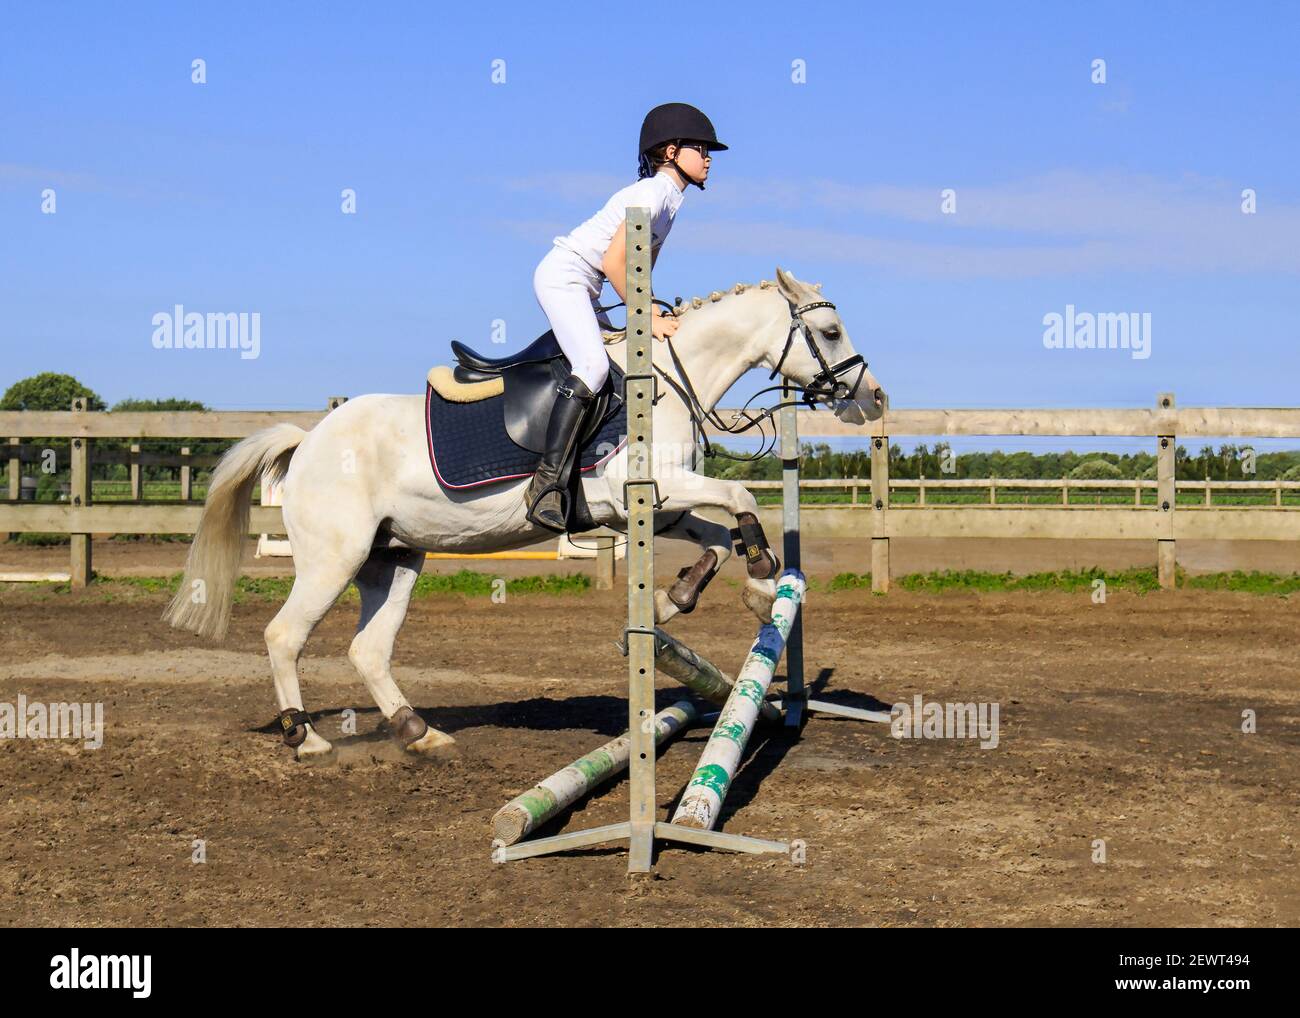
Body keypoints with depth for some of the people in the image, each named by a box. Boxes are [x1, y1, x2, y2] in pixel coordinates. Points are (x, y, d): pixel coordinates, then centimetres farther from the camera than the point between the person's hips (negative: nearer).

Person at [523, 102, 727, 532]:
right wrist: (647, 318, -16)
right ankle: (548, 483, -31)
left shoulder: (670, 198, 15)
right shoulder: (653, 192, -15)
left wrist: (651, 313, 5)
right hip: (562, 275, -11)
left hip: (583, 287, 11)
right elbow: (614, 262, -22)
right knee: (593, 365, -26)